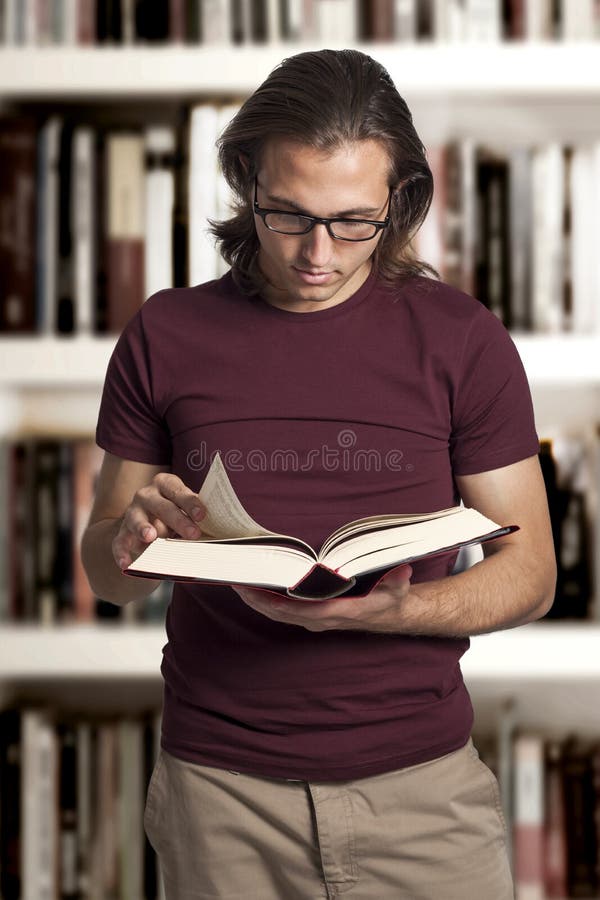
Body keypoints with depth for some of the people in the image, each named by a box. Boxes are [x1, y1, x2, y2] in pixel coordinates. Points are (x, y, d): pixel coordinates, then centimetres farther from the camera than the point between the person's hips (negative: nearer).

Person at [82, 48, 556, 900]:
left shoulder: (461, 339, -2)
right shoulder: (165, 336, 2)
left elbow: (529, 572, -1)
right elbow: (104, 570, 8)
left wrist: (391, 610, -19)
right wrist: (132, 537, -16)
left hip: (417, 776, -1)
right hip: (222, 788, 1)